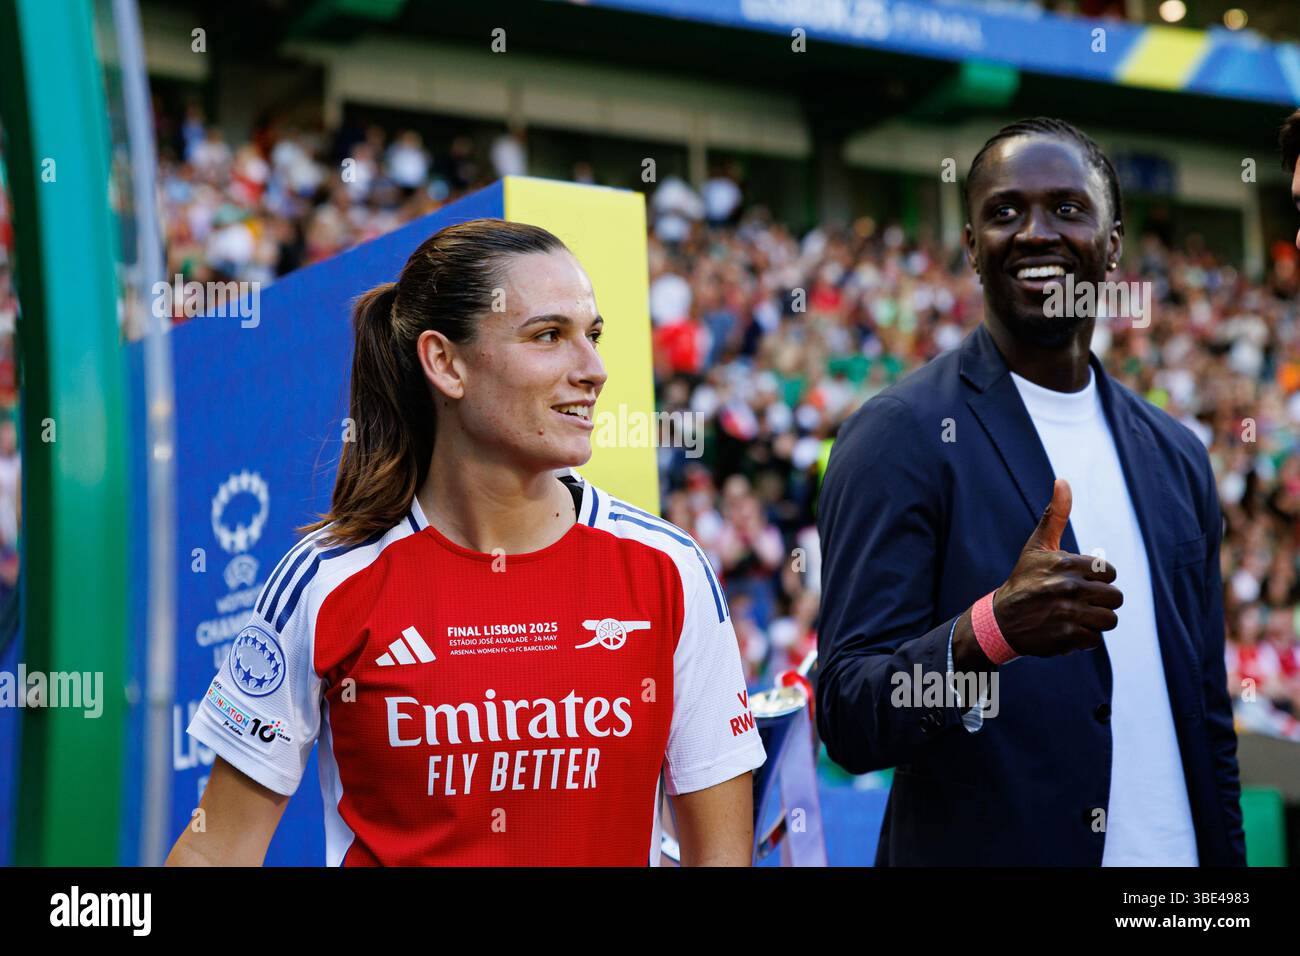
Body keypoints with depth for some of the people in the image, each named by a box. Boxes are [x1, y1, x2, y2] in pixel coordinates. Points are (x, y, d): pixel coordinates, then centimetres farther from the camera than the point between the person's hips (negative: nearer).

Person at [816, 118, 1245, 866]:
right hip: (987, 849, -5)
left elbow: (1208, 720, 12)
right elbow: (850, 720, -17)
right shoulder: (899, 437, -12)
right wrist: (989, 630, -32)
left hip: (1176, 850, 5)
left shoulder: (1176, 457, 6)